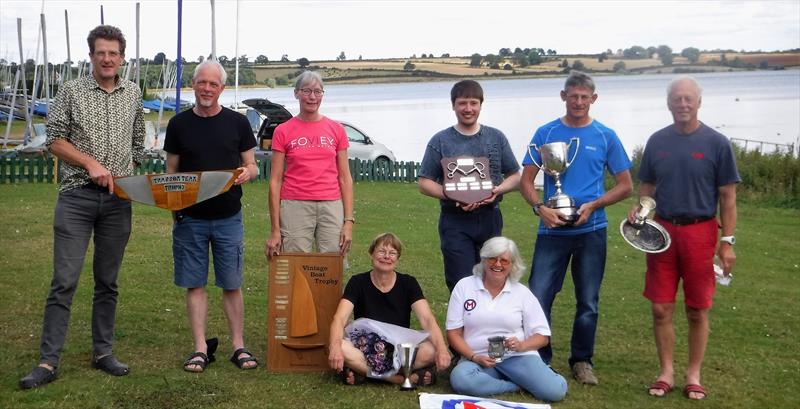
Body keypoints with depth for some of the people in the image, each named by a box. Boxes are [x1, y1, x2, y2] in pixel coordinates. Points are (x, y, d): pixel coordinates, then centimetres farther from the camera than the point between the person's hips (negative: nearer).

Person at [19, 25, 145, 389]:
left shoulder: (132, 94, 11)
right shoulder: (71, 91, 2)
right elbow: (55, 141, -2)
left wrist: (126, 175, 8)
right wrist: (91, 163, -13)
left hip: (118, 200, 3)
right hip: (77, 196, -3)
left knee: (108, 281, 9)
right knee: (64, 280, -6)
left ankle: (103, 352, 18)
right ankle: (48, 362, -2)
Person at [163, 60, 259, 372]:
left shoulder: (237, 122, 4)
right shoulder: (178, 124, 5)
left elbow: (252, 166, 7)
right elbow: (171, 171, 8)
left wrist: (246, 173, -17)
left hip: (228, 217, 0)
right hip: (190, 218, 1)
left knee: (232, 285, 4)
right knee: (195, 285, 4)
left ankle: (238, 346, 14)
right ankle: (201, 348, 12)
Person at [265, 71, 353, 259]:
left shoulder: (336, 129, 8)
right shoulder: (283, 131, 4)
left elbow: (345, 178, 8)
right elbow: (275, 180, 1)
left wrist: (349, 220, -2)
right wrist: (275, 229, -5)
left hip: (332, 206, 2)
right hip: (295, 206, -1)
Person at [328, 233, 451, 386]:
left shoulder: (408, 283, -1)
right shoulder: (358, 282, -3)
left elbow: (427, 319, -13)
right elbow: (340, 318, -17)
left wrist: (441, 348, -34)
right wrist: (335, 347, -39)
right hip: (365, 347, 0)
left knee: (431, 350, -29)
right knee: (342, 348, -34)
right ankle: (405, 378, -26)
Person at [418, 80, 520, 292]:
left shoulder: (496, 138, 8)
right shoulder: (441, 141, 2)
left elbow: (515, 176, 12)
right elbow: (424, 183, 0)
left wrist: (498, 190, -10)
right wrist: (452, 196, -17)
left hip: (490, 219, 3)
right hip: (455, 221, -2)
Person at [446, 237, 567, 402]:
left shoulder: (522, 292, 6)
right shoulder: (464, 286, 4)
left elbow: (542, 335, 6)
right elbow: (453, 333, 3)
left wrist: (521, 345, -16)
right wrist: (474, 357, -13)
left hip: (518, 356, 0)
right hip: (477, 359, 1)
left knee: (554, 391, -26)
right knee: (461, 380, -36)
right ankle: (517, 384, -14)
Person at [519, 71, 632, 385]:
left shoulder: (606, 136, 2)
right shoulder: (546, 133, 2)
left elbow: (625, 186, 4)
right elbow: (526, 181, 3)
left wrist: (593, 206, -11)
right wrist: (540, 208, -16)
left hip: (591, 230, 0)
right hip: (552, 229, 0)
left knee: (588, 302, 10)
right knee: (538, 297, -3)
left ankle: (582, 361, 26)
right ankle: (539, 360, 14)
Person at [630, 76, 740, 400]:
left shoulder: (716, 143, -4)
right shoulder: (657, 141, 4)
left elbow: (727, 196, -2)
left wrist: (727, 241, -6)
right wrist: (639, 207, -7)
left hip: (699, 233, -2)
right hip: (662, 230, 2)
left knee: (697, 311, 7)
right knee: (661, 309, 5)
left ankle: (694, 375, 22)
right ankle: (666, 373, 20)